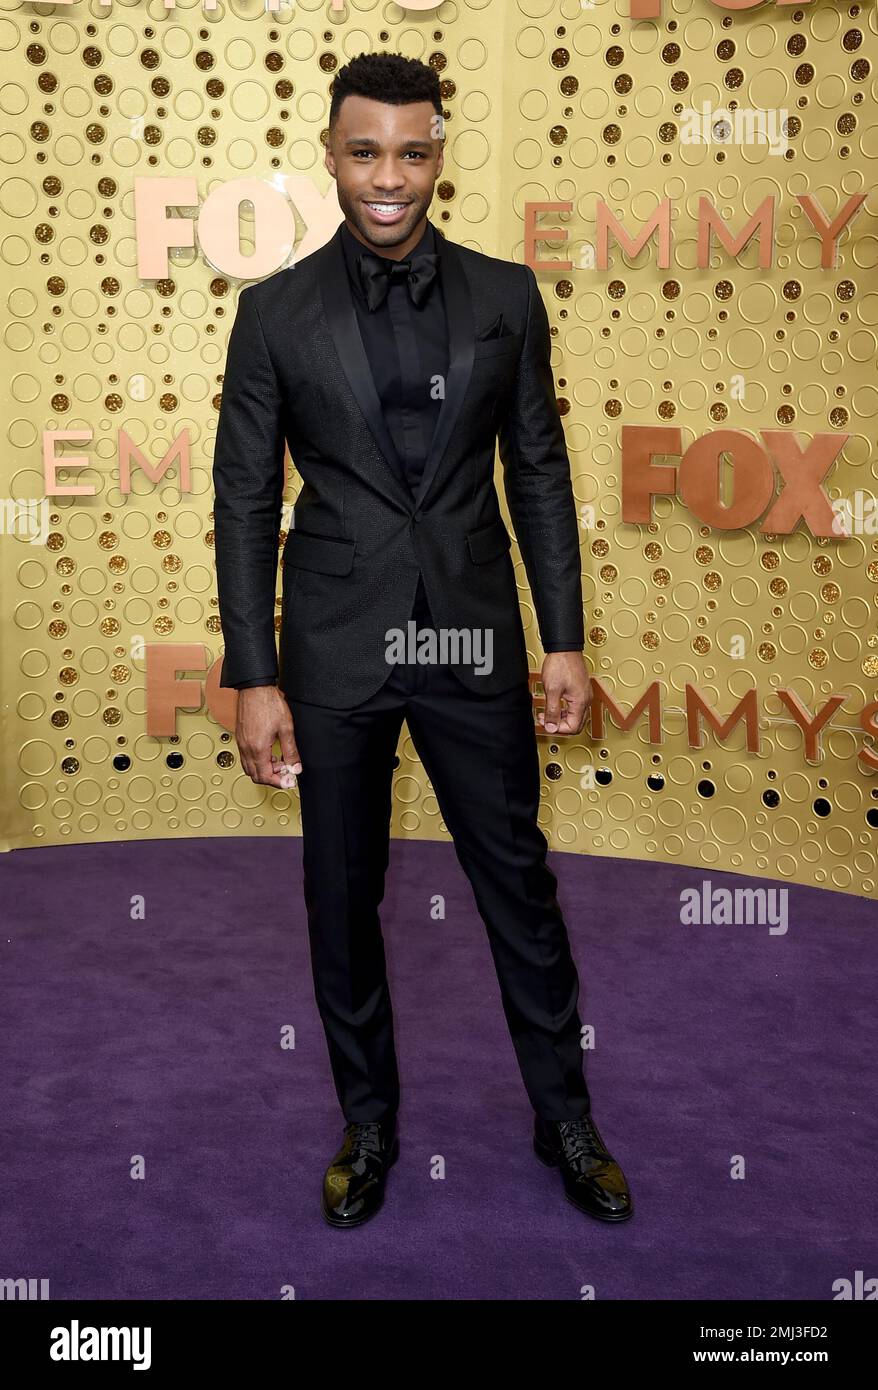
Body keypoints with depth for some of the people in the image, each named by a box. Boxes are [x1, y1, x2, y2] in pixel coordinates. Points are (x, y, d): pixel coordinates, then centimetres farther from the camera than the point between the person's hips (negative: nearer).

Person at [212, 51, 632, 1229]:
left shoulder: (505, 297, 2)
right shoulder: (277, 313, -1)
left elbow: (539, 476, 5)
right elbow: (245, 503, -1)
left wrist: (566, 641, 1)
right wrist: (254, 679, -5)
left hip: (473, 641, 1)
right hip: (335, 647, 0)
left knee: (518, 882, 10)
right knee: (341, 900, 11)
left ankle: (565, 1118, 29)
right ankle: (368, 1123, 31)